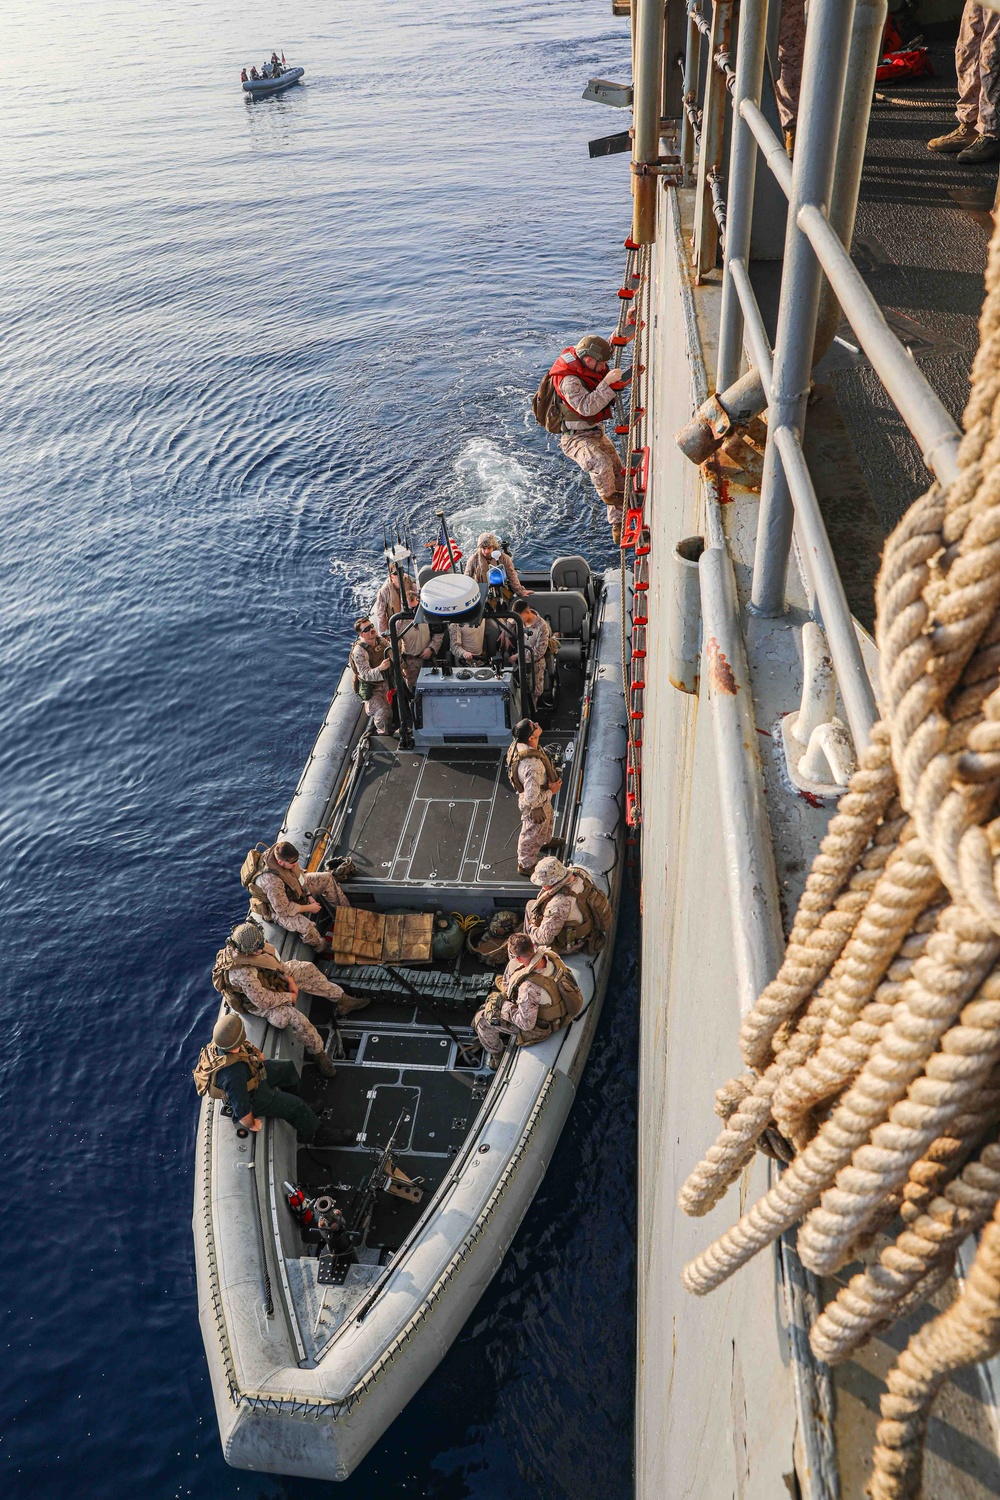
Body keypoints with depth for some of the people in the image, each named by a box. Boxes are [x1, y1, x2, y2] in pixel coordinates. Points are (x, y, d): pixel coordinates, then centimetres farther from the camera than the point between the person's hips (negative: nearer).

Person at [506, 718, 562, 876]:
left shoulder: (518, 744, -19)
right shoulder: (532, 766, -46)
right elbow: (532, 798, -39)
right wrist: (551, 791, -21)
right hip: (535, 805, -8)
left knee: (546, 822, 37)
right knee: (532, 834, 20)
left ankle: (545, 841, 67)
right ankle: (526, 865, 46)